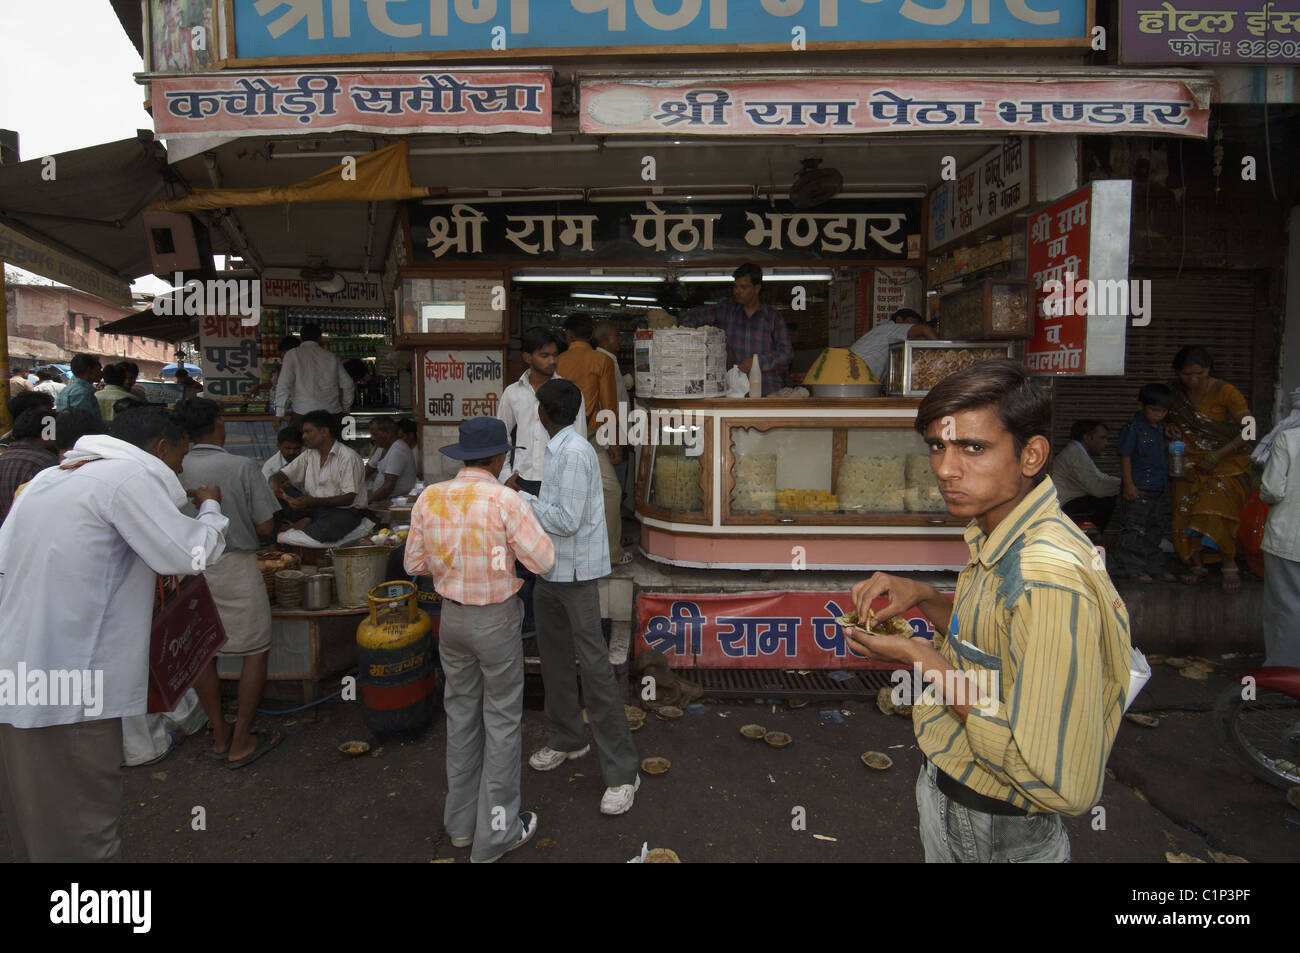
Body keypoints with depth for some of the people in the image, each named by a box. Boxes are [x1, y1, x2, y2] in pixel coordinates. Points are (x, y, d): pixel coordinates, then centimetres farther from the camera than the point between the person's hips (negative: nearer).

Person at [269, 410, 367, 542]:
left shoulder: (348, 457, -13)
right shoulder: (309, 454, 11)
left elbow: (348, 499, -19)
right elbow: (279, 476, 10)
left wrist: (313, 501, -30)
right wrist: (275, 485, -17)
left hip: (343, 511, -7)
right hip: (313, 506, 7)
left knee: (326, 530, -40)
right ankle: (306, 522, -15)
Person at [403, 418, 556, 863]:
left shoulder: (429, 498, -6)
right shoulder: (505, 500, -22)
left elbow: (414, 563, 3)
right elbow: (543, 560, -17)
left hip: (452, 617, 5)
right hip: (496, 621, -5)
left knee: (462, 715, 20)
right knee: (502, 721, 9)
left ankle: (461, 819, 34)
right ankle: (495, 833, 20)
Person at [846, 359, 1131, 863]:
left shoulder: (1050, 580, -33)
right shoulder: (995, 537, -3)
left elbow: (1064, 786, -33)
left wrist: (925, 660, -27)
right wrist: (922, 597, -5)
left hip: (995, 834, -8)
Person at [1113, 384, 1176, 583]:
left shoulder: (1161, 428, 12)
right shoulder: (1133, 428, -11)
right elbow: (1125, 457, -13)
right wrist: (1129, 484, -17)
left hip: (1158, 489, 8)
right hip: (1138, 489, -8)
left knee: (1155, 528, 14)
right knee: (1135, 529, -4)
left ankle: (1155, 567, 23)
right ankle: (1132, 567, 3)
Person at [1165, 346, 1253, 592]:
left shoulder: (1225, 392, -11)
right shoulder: (1177, 392, 3)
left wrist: (1216, 456, -19)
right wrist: (1170, 427, -2)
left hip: (1225, 464, -4)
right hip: (1188, 465, 5)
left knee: (1215, 511, -18)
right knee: (1186, 514, -1)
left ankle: (1230, 566, -2)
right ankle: (1197, 566, 11)